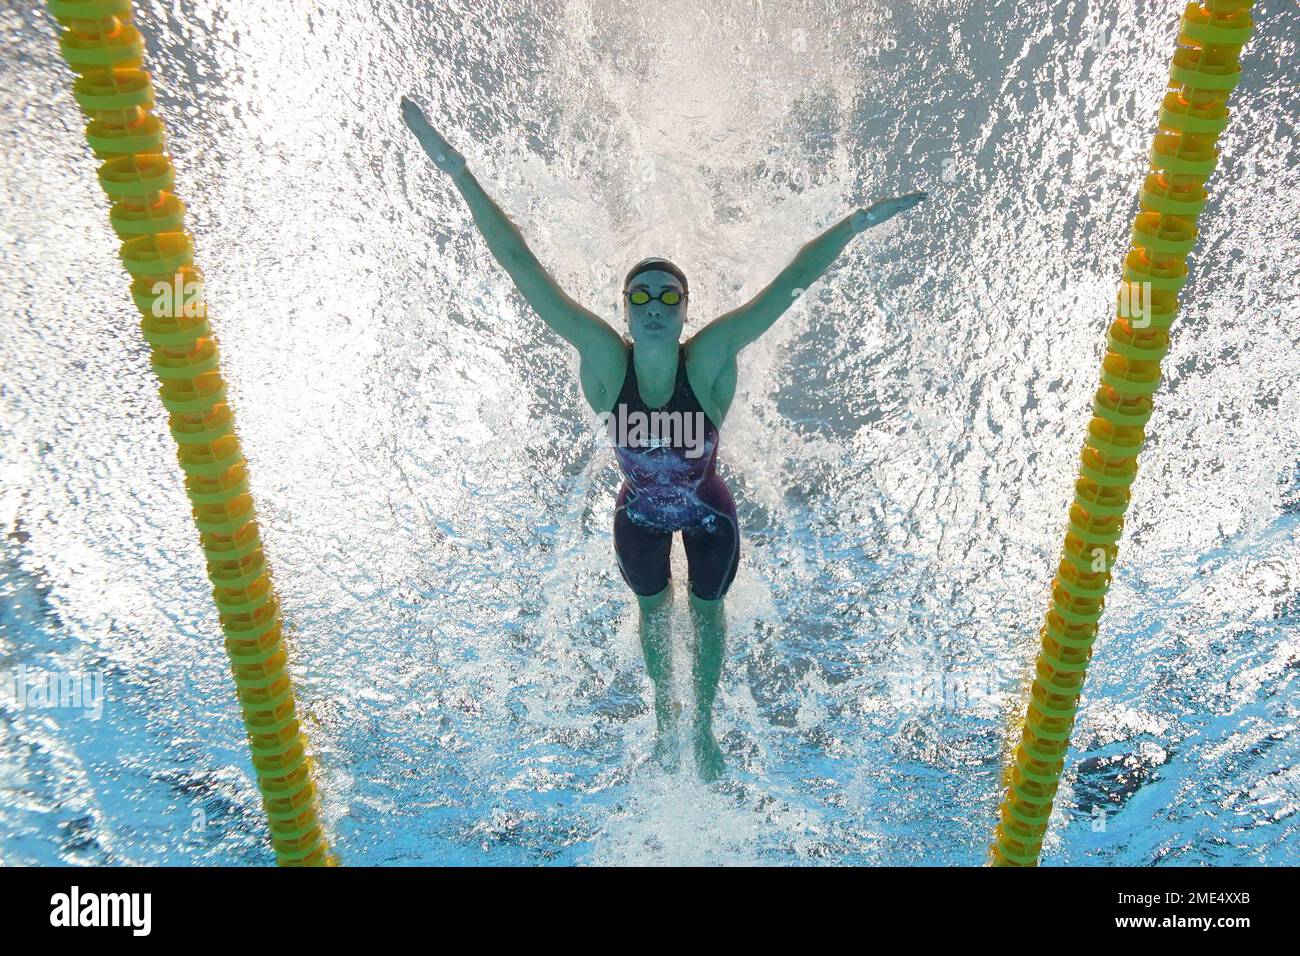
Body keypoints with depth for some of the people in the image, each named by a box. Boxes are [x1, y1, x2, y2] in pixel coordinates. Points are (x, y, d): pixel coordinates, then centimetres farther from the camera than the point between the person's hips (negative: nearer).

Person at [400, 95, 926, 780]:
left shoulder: (711, 357, -34)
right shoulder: (603, 357, -33)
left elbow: (795, 277, -32)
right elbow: (521, 265, -35)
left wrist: (858, 222, -38)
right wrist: (458, 173, -37)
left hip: (709, 510, 0)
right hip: (639, 514, 1)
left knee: (707, 609, 22)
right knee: (652, 608, 25)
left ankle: (703, 723, 49)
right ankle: (664, 711, 55)